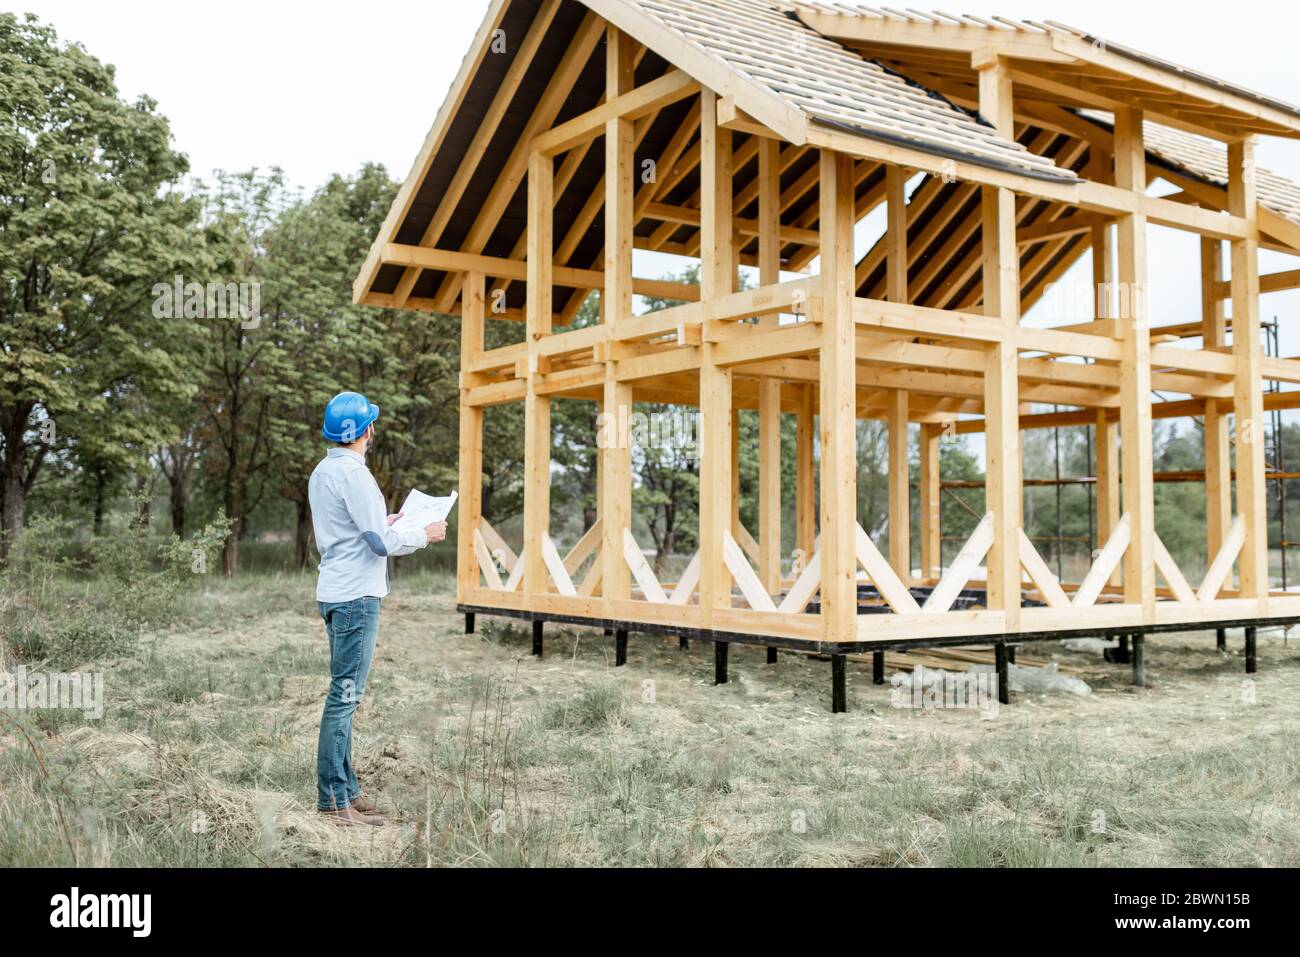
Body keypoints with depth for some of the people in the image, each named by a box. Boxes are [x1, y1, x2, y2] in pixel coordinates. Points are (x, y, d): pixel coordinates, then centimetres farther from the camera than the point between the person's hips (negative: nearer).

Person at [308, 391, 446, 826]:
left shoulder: (322, 472, 13)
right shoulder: (354, 474, -16)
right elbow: (381, 543, -18)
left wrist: (382, 523, 25)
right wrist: (425, 534, -3)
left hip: (335, 593, 10)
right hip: (356, 596, -10)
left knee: (344, 694, 14)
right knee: (345, 695, -7)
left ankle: (345, 788, 20)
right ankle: (334, 799, -3)